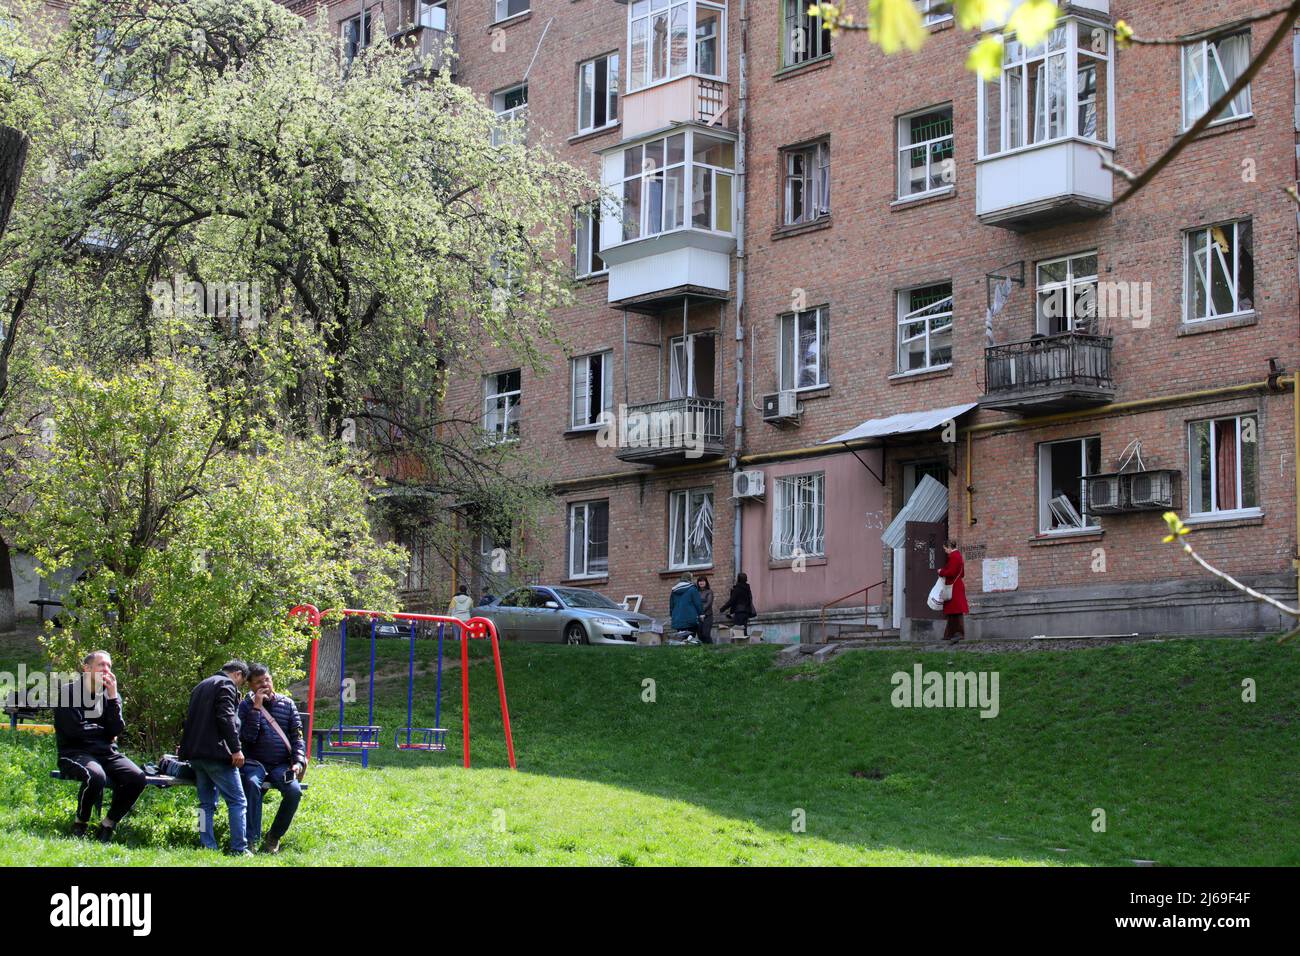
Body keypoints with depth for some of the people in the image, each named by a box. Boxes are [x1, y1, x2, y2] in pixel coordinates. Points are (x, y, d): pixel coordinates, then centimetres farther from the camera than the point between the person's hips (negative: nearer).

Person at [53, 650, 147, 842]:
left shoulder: (111, 695, 13)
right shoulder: (69, 692, -1)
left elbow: (117, 730, -3)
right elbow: (74, 730, -12)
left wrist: (113, 697, -9)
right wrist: (103, 730, 1)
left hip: (106, 752, 5)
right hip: (75, 752, -5)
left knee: (137, 777, -22)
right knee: (96, 775, -38)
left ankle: (108, 825, -4)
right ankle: (80, 824, -12)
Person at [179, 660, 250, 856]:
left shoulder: (201, 686, 25)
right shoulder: (227, 684, -3)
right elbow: (226, 717, -16)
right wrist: (236, 749, -17)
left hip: (195, 753, 9)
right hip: (216, 752, -9)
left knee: (207, 802, 11)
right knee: (237, 801, -5)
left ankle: (208, 847, 4)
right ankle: (239, 849, -10)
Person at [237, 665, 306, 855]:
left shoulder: (287, 704, 9)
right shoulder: (246, 705, 3)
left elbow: (297, 736, 9)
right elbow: (247, 737, -11)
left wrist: (298, 761, -7)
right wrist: (256, 708, -15)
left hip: (281, 764, 2)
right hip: (255, 762, -2)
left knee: (294, 791, -27)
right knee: (252, 784, -36)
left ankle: (274, 836, -5)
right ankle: (251, 839, -32)